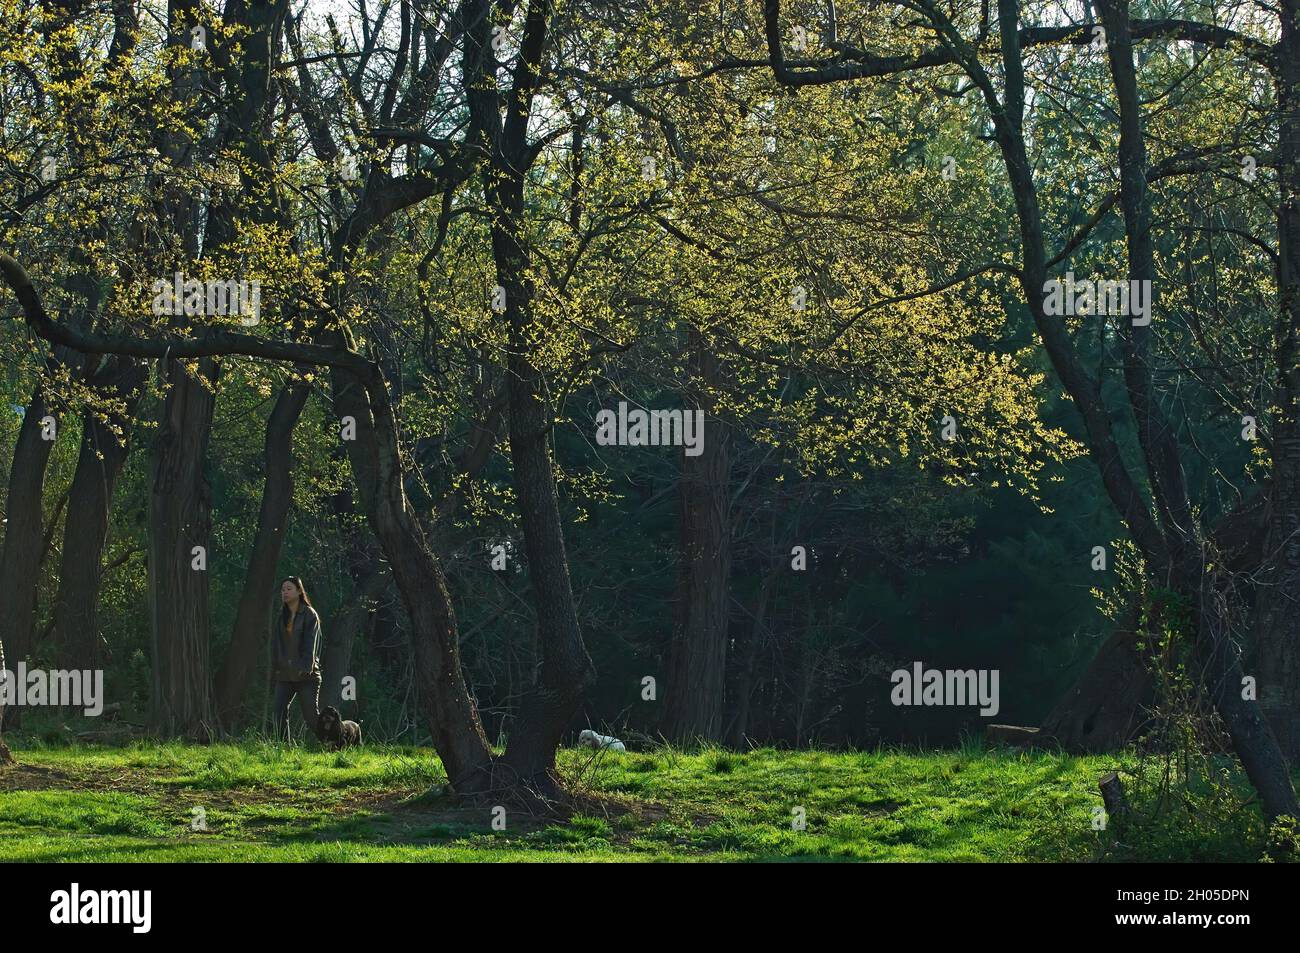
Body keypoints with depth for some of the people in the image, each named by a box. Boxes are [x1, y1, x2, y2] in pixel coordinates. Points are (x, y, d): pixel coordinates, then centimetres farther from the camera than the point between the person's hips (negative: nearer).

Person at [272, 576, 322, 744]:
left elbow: (310, 644, -11)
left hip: (306, 675, -5)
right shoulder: (280, 616, 13)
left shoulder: (309, 615, -3)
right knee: (280, 711, -8)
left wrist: (306, 667, -21)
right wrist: (274, 668, 4)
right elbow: (275, 644, 13)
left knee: (311, 714, -3)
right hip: (285, 674, 5)